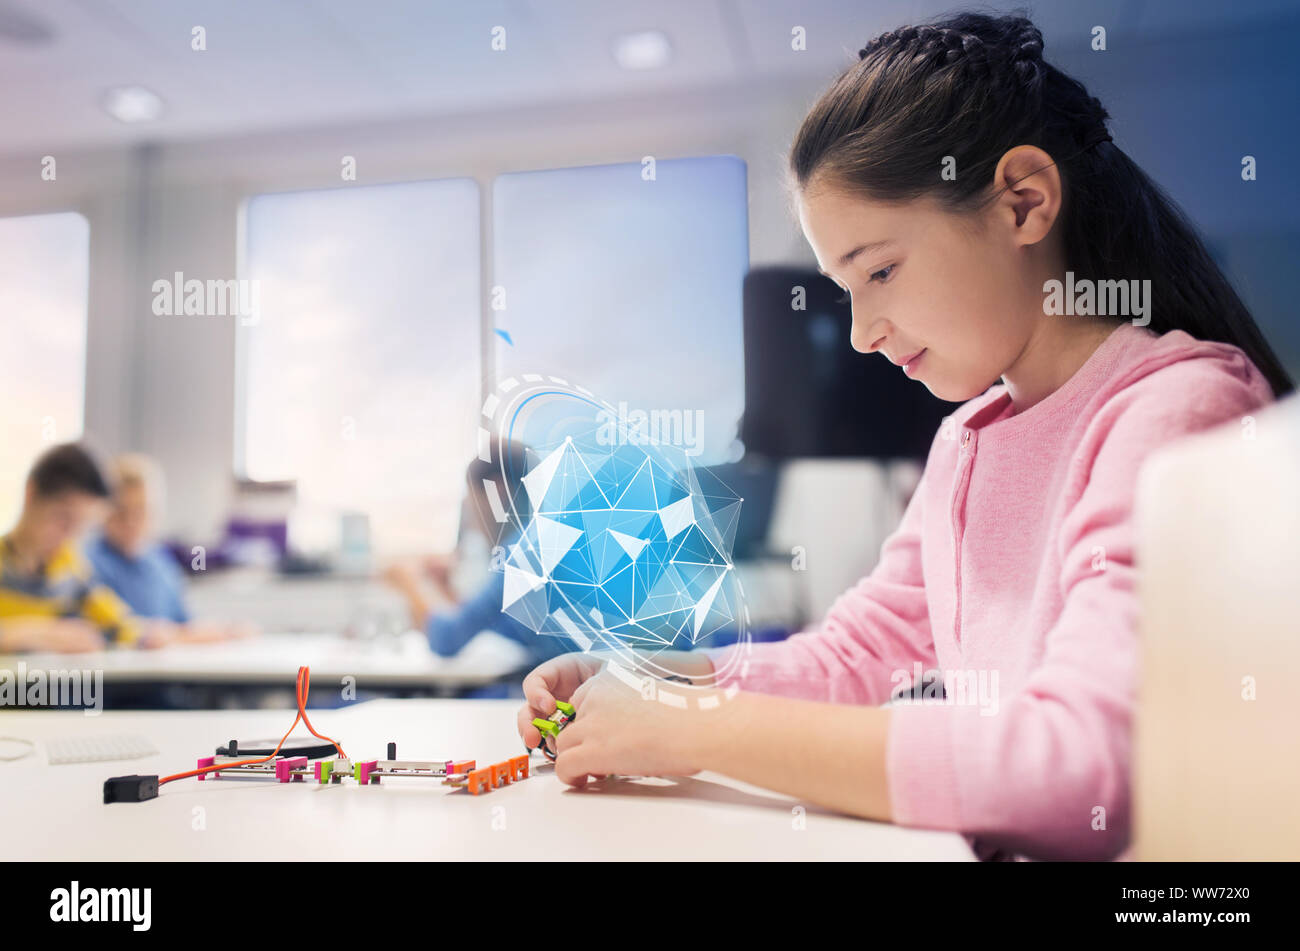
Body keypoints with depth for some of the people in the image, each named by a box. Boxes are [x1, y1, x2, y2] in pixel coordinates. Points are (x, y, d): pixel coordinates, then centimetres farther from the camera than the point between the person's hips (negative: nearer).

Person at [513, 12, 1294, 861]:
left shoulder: (1179, 410, -14)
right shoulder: (970, 439, 10)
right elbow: (856, 654, 11)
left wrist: (702, 731, -23)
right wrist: (642, 688, -3)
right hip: (976, 839, 6)